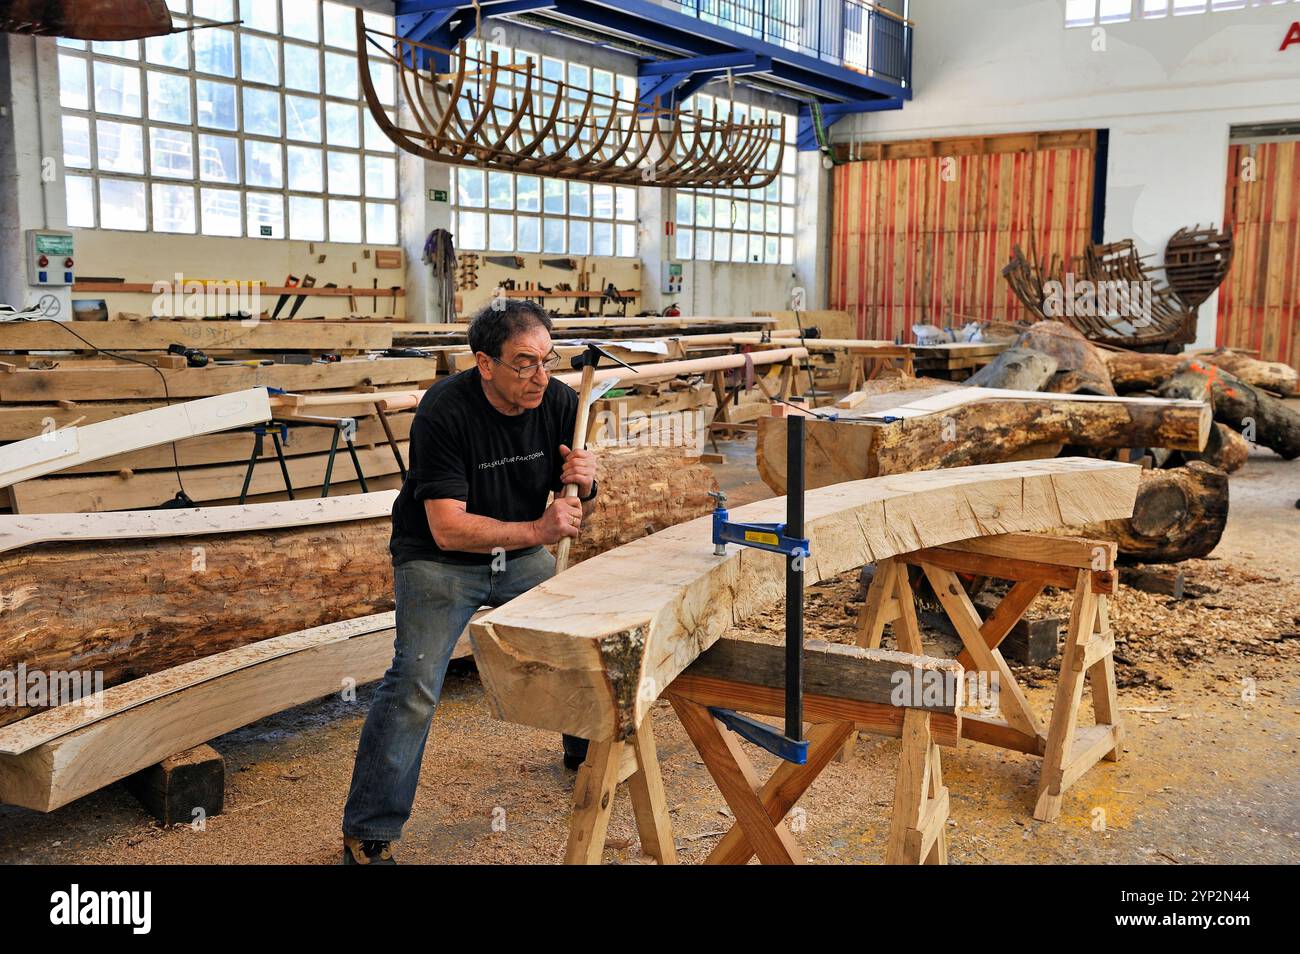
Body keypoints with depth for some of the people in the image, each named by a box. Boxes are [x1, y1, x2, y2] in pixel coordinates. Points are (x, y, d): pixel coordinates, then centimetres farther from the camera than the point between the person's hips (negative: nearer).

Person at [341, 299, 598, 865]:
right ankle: (367, 834, -3)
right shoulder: (445, 410, -26)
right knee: (415, 685, -17)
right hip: (439, 559, -5)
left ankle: (588, 751, 37)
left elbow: (576, 513, 1)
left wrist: (582, 486, -22)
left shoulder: (561, 404, -11)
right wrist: (538, 530, -34)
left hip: (520, 556, 5)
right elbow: (448, 528, -29)